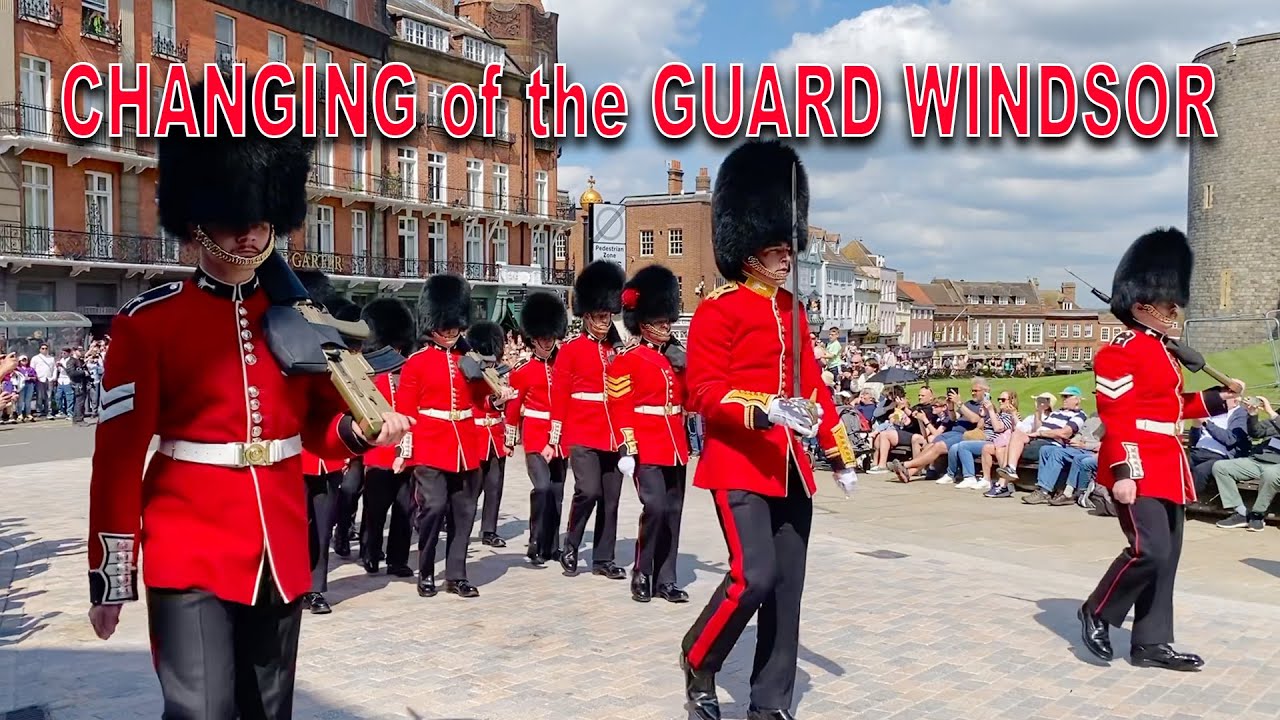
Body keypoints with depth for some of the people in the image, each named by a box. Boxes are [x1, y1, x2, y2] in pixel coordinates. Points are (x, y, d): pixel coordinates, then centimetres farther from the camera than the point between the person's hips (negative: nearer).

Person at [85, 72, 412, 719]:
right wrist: (110, 577, -5)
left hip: (281, 554, 5)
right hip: (191, 557, -4)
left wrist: (359, 430, -13)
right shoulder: (148, 321, -7)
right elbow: (119, 454, -6)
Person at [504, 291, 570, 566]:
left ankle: (552, 546, 21)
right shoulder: (522, 371, -2)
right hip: (535, 437, -3)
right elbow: (513, 408, 4)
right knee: (542, 487, -18)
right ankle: (536, 547, -9)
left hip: (561, 437, 4)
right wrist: (510, 440, 9)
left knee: (557, 493, 9)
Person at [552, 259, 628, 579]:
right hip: (583, 434, -4)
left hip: (614, 435, 5)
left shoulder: (619, 349, 11)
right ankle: (571, 547, 6)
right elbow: (559, 397, -2)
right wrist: (554, 439, -4)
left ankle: (603, 559, 17)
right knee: (588, 491, -15)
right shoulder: (570, 350, -1)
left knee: (610, 499, 6)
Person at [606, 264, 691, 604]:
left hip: (675, 446, 6)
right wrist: (627, 450, -16)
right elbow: (620, 408, -10)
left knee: (673, 512, 7)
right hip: (647, 447, -6)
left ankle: (666, 579, 16)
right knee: (655, 507, -16)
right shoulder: (627, 360, -6)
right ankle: (642, 575, 2)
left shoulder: (677, 356, 13)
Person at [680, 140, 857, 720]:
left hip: (790, 467, 7)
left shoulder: (791, 309, 15)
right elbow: (702, 392, -14)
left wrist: (840, 453, 18)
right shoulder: (719, 308, -7)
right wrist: (765, 410, -28)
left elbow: (812, 385, 19)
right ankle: (699, 661, 12)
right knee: (754, 576, -16)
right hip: (739, 464, -7)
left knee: (787, 586, 8)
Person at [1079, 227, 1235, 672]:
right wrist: (1122, 472, -24)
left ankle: (1152, 644, 18)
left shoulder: (1162, 351, 16)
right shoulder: (1120, 352, -13)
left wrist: (1218, 399, 17)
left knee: (1167, 557, 10)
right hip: (1139, 471, -10)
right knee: (1149, 551, -15)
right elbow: (1116, 416, -19)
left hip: (1167, 469, 10)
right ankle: (1097, 613, 6)